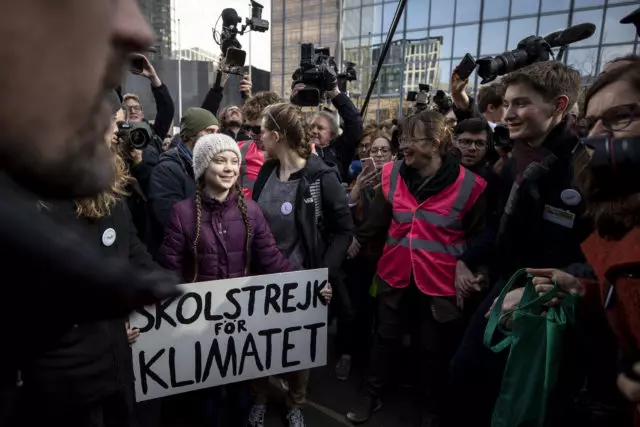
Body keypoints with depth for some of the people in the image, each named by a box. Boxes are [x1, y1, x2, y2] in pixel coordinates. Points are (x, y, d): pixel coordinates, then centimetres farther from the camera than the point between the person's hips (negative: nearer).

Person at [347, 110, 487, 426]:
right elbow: (376, 221, 2)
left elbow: (479, 238, -2)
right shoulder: (393, 174, -2)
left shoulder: (468, 184, -12)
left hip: (439, 280, -2)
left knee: (432, 347, 14)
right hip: (395, 274, 3)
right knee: (386, 336, 16)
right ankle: (371, 396, 36)